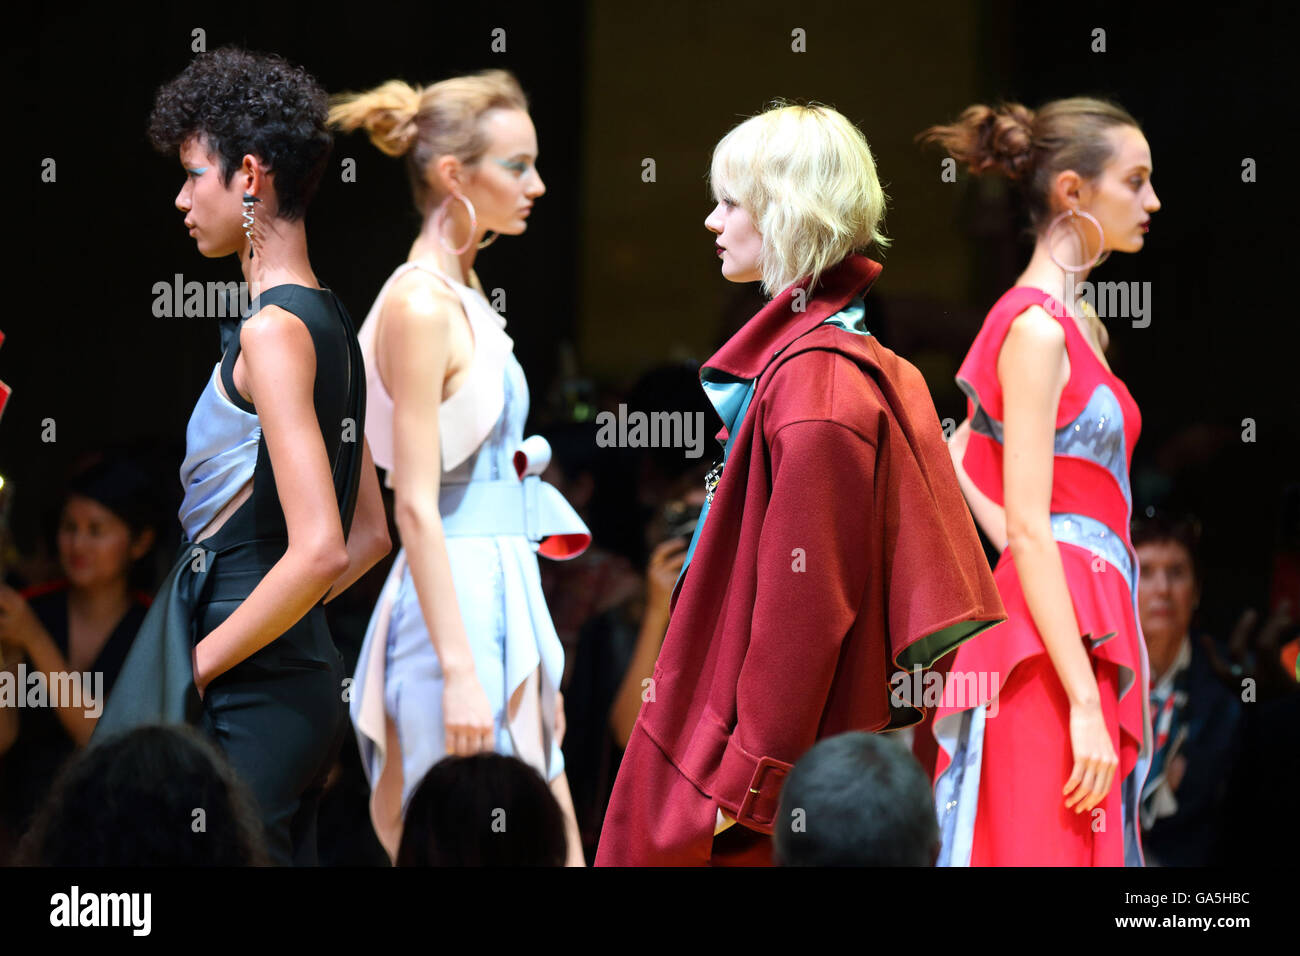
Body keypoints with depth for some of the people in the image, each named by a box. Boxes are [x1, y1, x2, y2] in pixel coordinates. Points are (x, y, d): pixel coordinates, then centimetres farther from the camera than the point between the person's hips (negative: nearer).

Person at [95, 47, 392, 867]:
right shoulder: (331, 323, 14)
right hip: (308, 685, 10)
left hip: (246, 703, -10)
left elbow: (317, 552, -24)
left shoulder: (273, 331, -15)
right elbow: (368, 538, 22)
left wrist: (197, 666, -15)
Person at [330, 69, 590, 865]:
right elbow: (416, 508, -18)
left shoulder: (463, 299, 16)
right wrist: (460, 671, -22)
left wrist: (539, 671, 20)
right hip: (457, 611, -10)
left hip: (502, 603, 10)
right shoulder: (419, 306, -13)